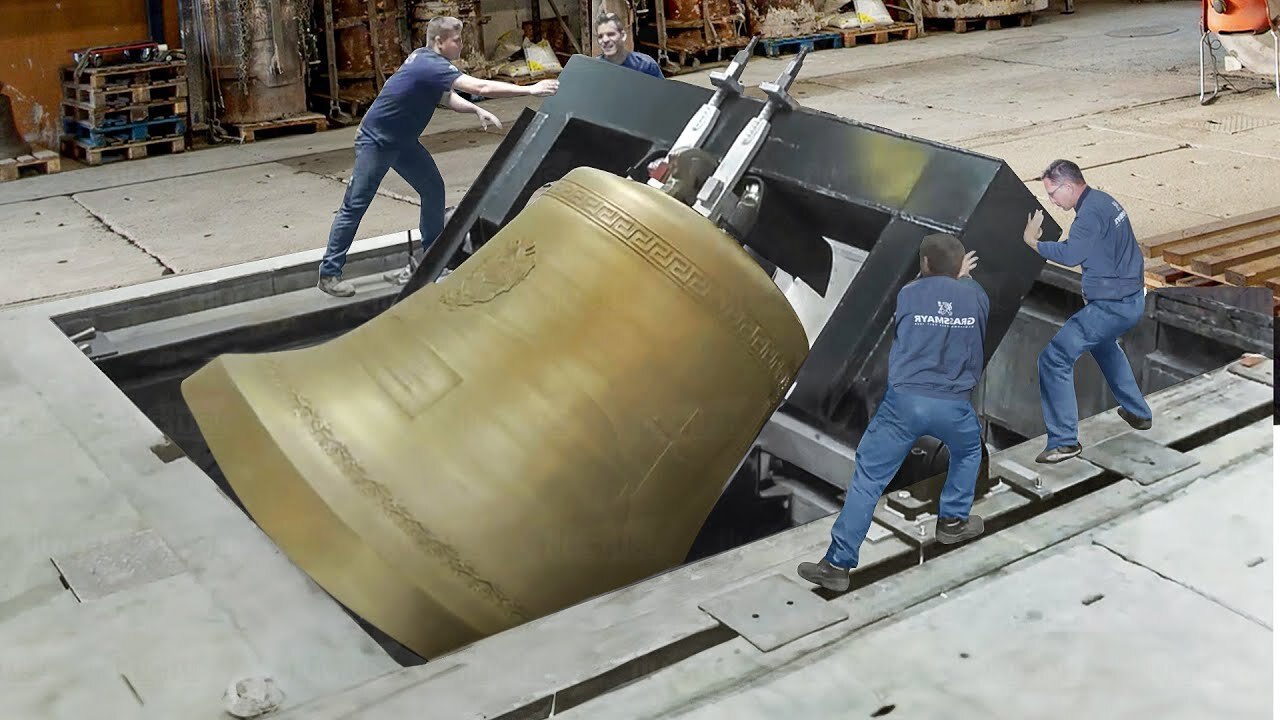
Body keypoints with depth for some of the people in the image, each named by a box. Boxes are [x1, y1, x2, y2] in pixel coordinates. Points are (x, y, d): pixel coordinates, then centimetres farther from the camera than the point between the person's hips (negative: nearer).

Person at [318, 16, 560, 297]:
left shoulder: (425, 58, 0)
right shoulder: (430, 66, -28)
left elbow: (446, 96, 12)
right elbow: (481, 87, -34)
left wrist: (476, 110, -5)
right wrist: (530, 90, -30)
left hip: (403, 141, 9)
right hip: (375, 141, -9)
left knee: (433, 189, 6)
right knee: (355, 205, -5)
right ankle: (329, 273, 1)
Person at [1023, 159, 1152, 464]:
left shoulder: (1091, 212, -21)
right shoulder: (1102, 200, 10)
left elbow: (1070, 255, -28)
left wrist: (1032, 241, -17)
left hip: (1112, 306, -11)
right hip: (1132, 298, 11)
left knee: (1054, 357, -12)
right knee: (1103, 343, 37)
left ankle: (1063, 441, -12)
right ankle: (1137, 413, 48)